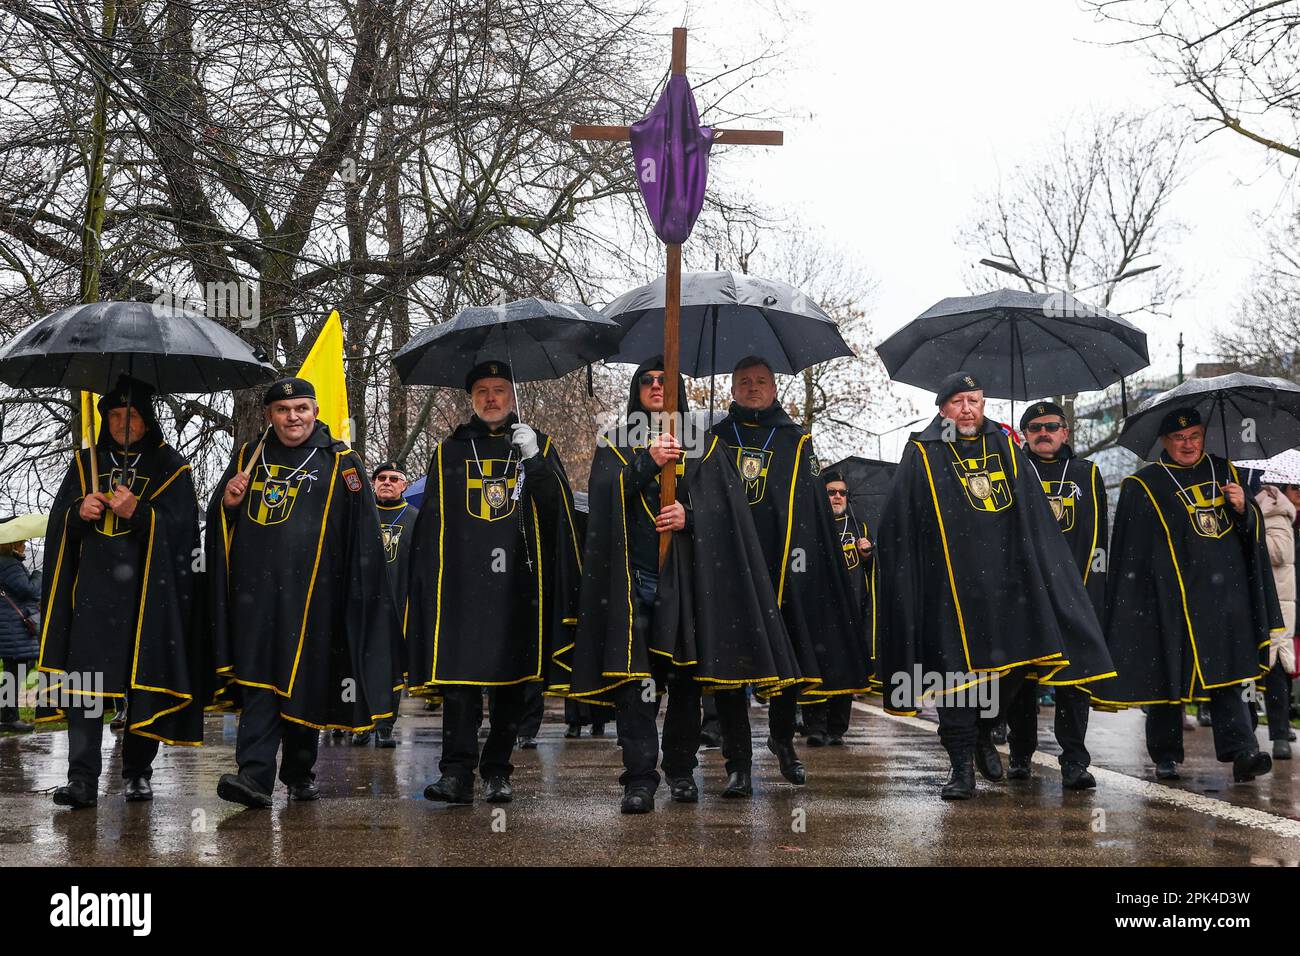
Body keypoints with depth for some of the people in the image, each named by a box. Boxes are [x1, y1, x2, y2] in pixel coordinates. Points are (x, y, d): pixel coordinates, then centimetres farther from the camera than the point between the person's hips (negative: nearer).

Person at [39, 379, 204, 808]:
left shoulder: (170, 467, 6)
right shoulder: (85, 464, 16)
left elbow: (180, 529, -3)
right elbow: (59, 523, 15)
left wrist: (138, 513, -18)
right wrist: (79, 512, -6)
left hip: (149, 591, -2)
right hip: (92, 587, 2)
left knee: (145, 683, -1)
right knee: (84, 679, -10)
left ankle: (137, 772, 12)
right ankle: (82, 779, -11)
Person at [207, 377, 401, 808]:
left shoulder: (340, 462, 7)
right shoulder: (248, 458, 16)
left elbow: (363, 534, 4)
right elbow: (217, 525, 23)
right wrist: (228, 503, -1)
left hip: (311, 593, -2)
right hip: (256, 591, 2)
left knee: (305, 682, 5)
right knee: (258, 680, -7)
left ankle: (299, 772, 19)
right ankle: (255, 775, -14)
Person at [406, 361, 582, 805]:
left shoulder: (539, 445, 13)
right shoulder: (449, 451, 15)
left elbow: (559, 512, 2)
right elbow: (431, 520, 14)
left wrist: (534, 461, -10)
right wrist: (430, 580, 6)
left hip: (518, 582, 0)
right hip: (462, 582, 0)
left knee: (513, 677, 3)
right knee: (458, 674, -7)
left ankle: (497, 771, 11)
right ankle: (456, 772, -6)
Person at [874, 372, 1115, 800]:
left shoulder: (1005, 447, 14)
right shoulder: (924, 455, 3)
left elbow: (1037, 517, 16)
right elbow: (897, 529, 1)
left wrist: (1046, 571, 9)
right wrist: (905, 585, -6)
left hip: (1005, 582, 4)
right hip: (951, 585, -3)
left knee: (1011, 665, 4)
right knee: (956, 671, -4)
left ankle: (982, 732, 30)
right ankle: (961, 766, 5)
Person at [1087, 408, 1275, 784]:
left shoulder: (1223, 471, 15)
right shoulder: (1144, 486, 3)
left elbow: (1253, 530, 18)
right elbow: (1130, 553, 0)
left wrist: (1243, 508, -3)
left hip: (1226, 593, 3)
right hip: (1173, 595, -3)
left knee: (1228, 675, -4)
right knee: (1171, 674, 1)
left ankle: (1242, 752, -10)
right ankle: (1165, 756, 13)